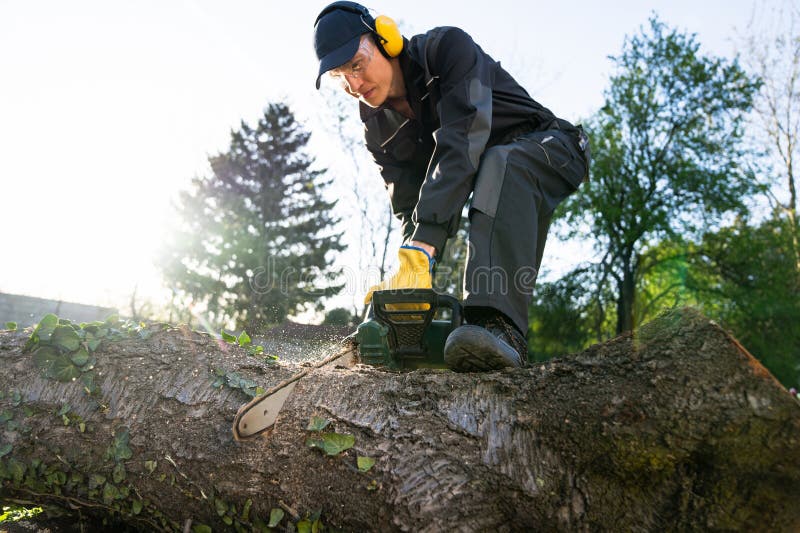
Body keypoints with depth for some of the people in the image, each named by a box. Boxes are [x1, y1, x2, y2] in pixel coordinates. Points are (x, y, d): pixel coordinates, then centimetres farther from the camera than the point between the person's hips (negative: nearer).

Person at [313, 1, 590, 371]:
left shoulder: (448, 47, -24)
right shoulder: (378, 132, -4)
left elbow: (461, 144, -38)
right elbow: (410, 211, -10)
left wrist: (421, 248, -47)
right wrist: (409, 276, -29)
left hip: (552, 148, -9)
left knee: (499, 165, -35)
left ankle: (501, 328, -49)